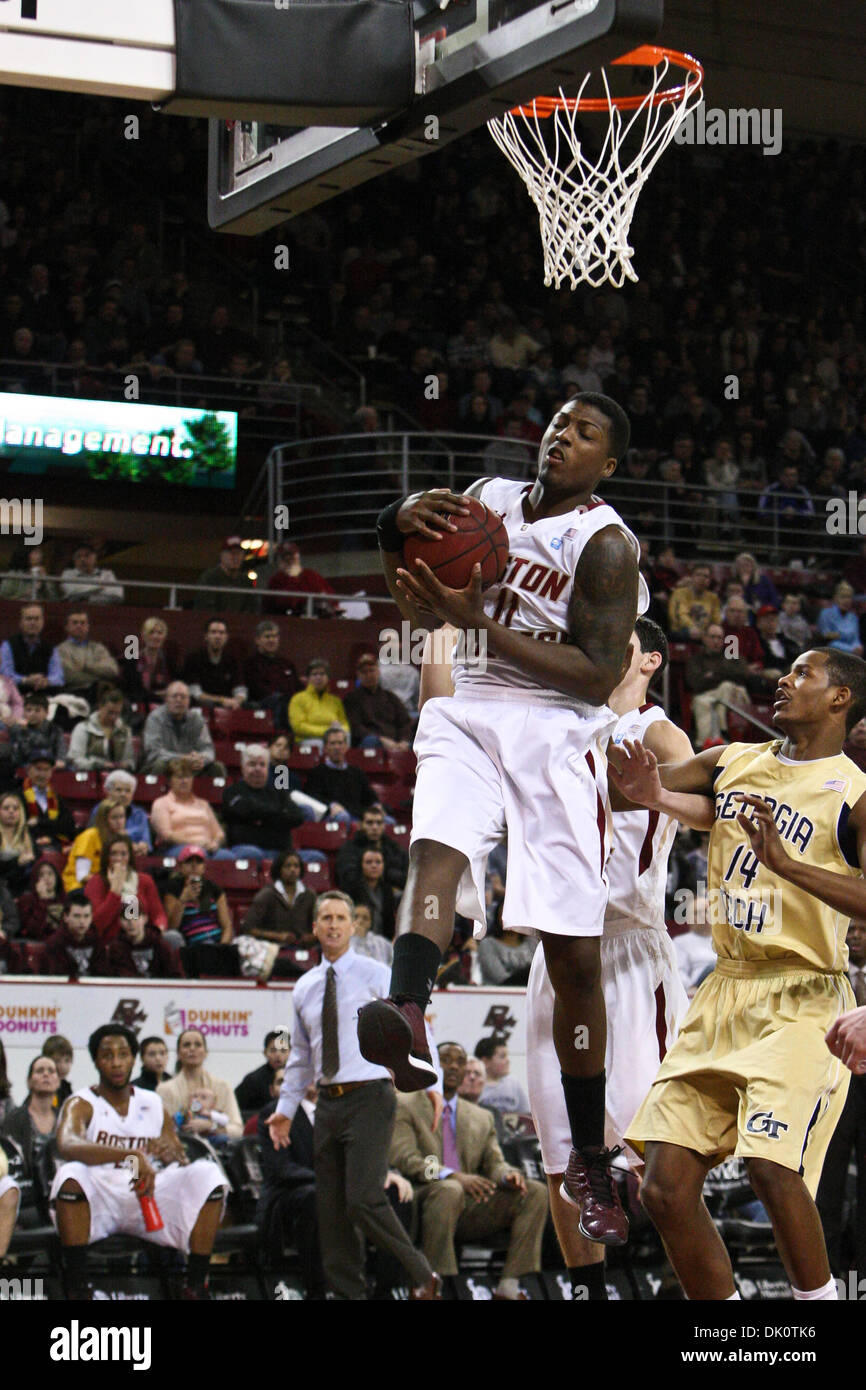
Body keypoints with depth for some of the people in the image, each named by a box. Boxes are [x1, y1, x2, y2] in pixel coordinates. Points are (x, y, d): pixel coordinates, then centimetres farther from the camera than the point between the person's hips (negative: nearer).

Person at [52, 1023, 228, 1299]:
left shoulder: (154, 1106, 12)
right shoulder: (81, 1105, -3)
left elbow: (183, 1170, 11)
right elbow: (67, 1146, -27)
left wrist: (173, 1156, -16)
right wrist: (131, 1156, -41)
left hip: (148, 1200, 4)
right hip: (97, 1202, -4)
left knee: (206, 1173, -17)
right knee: (71, 1175, -35)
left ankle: (195, 1286, -18)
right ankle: (78, 1288, -29)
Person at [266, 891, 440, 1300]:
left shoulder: (376, 976, 0)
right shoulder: (305, 987, 15)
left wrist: (433, 1085, -14)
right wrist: (285, 1108, 19)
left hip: (370, 1099, -6)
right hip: (328, 1104, 6)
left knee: (364, 1200, -17)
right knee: (331, 1209, 3)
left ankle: (422, 1277, -2)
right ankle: (347, 1293, 9)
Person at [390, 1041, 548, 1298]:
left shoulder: (482, 1118, 26)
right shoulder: (405, 1107, 8)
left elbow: (494, 1162, 16)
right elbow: (403, 1159, -7)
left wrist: (508, 1174, -12)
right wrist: (453, 1176, -24)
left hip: (471, 1211, 5)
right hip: (424, 1201, -5)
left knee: (536, 1192, -15)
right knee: (449, 1190, -40)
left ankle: (509, 1287, -23)